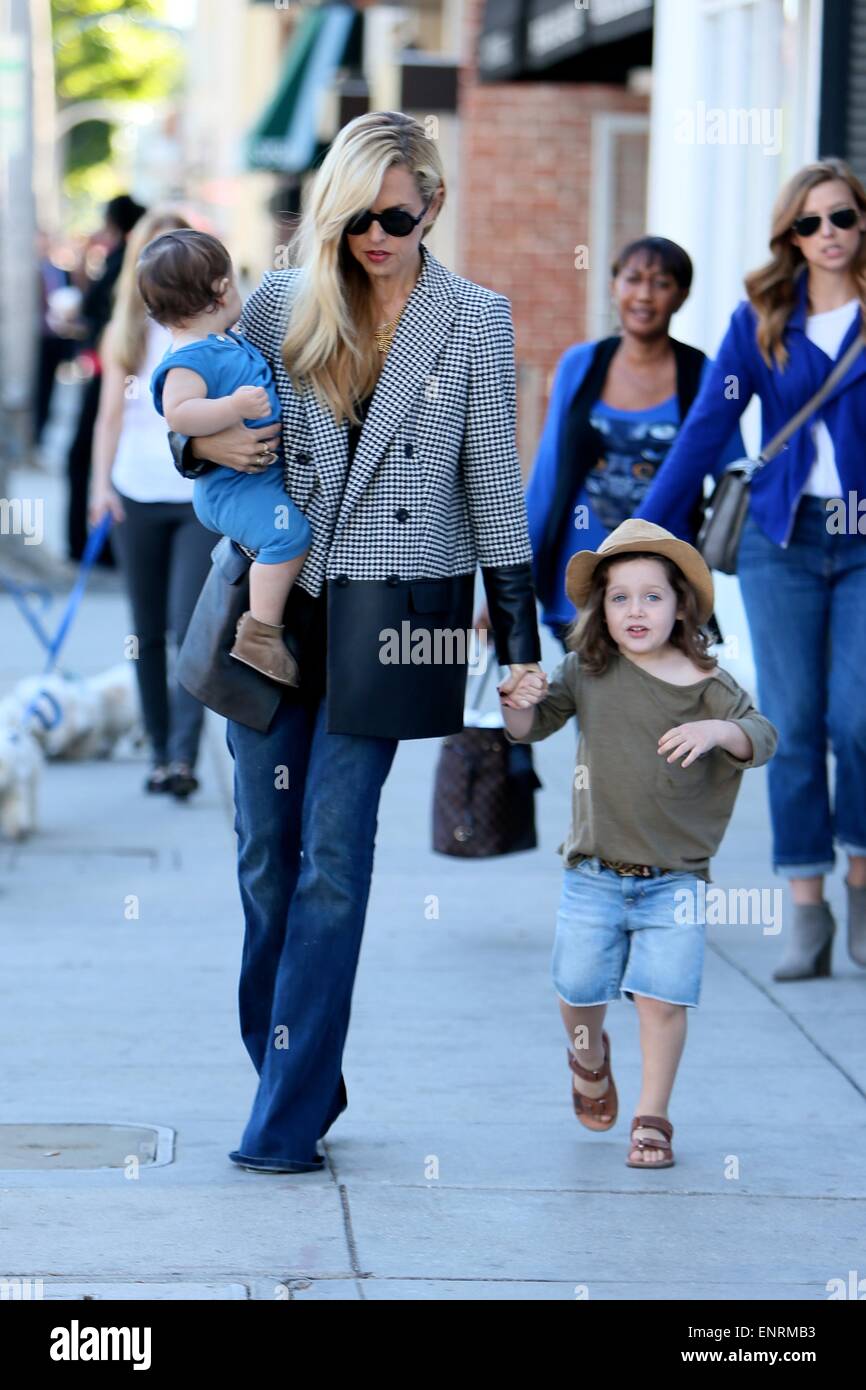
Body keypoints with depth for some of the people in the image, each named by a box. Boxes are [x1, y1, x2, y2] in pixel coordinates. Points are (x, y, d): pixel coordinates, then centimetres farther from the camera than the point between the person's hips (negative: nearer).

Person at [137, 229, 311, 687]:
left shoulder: (227, 341, 10)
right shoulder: (189, 359, -23)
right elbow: (178, 413, -38)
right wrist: (235, 406, -41)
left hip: (264, 473, 11)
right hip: (234, 488, -11)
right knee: (290, 530, -29)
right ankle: (260, 634, -25)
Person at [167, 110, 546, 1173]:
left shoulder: (476, 320, 1)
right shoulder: (281, 303, 5)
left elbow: (494, 486, 3)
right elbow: (199, 423, 15)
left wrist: (519, 638, 2)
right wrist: (204, 442, -10)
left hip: (387, 619, -3)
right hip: (271, 601, 3)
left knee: (332, 855, -6)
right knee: (267, 852, 4)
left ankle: (290, 1116, -4)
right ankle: (297, 1075, 19)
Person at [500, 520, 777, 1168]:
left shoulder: (706, 684, -4)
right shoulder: (587, 672, 0)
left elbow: (762, 736, -9)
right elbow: (533, 728, 7)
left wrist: (717, 730, -29)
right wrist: (520, 706, -15)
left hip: (674, 877, -2)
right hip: (593, 875, 2)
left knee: (662, 998, -5)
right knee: (579, 989, 8)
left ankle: (652, 1119, 10)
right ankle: (590, 1057, 42)